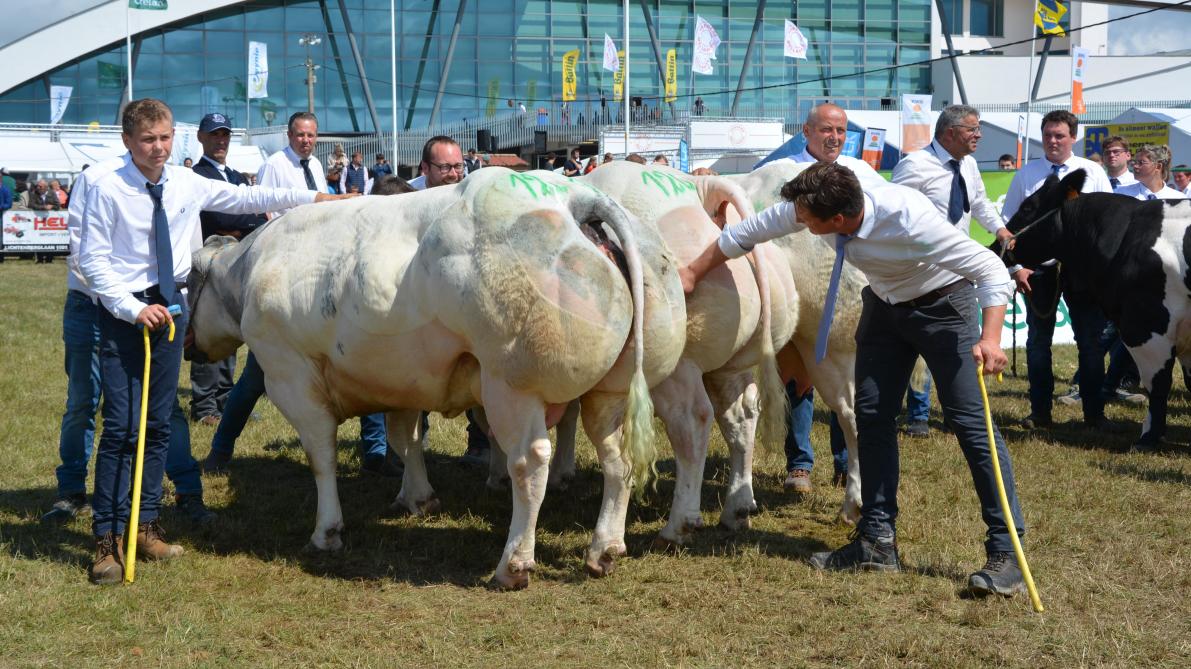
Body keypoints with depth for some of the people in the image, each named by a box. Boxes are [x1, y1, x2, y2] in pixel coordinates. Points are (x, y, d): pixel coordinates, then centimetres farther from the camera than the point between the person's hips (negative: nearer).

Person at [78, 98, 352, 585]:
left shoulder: (187, 185, 4)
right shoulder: (108, 190, -10)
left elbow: (245, 199, 16)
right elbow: (92, 260, -9)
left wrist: (311, 198, 17)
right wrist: (134, 308, -17)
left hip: (170, 306, 5)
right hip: (123, 310, -5)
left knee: (159, 424, 8)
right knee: (122, 427, -10)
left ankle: (145, 526, 17)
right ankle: (107, 539, -5)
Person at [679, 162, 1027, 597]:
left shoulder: (911, 219, -38)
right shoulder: (812, 205, -21)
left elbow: (992, 270, -31)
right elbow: (749, 231, -4)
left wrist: (990, 339, -43)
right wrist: (693, 272, 6)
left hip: (942, 304, -7)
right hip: (885, 304, 7)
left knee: (969, 420, -14)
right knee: (872, 413, 5)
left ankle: (1004, 552, -12)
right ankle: (878, 540, 14)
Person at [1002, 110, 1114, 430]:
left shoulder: (1093, 173, 2)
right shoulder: (1026, 175, 3)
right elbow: (1007, 223, 5)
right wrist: (1015, 266, -4)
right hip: (1038, 268, 1)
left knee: (1090, 341, 4)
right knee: (1038, 341, 7)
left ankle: (1094, 413, 13)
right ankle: (1040, 412, 16)